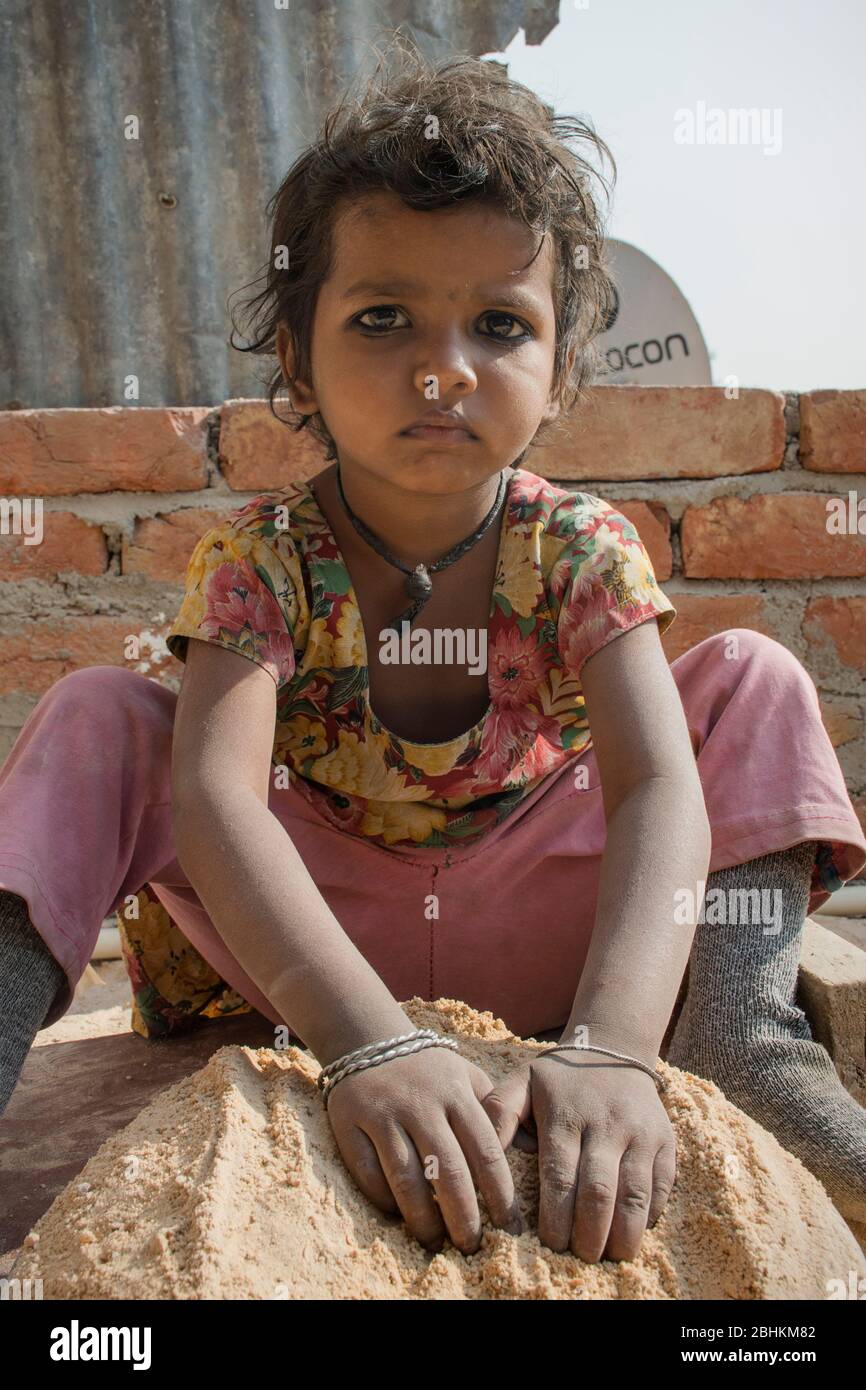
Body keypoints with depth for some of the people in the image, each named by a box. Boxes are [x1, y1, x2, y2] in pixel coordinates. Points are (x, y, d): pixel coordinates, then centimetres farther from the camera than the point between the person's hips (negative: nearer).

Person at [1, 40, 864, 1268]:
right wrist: (367, 1037, -49)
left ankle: (736, 1026, -24)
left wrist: (610, 1042, -46)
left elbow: (659, 788, -28)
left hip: (529, 942, 1)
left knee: (752, 677, -12)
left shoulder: (580, 549, -13)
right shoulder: (263, 554, -16)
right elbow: (215, 792, -34)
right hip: (312, 944, -1)